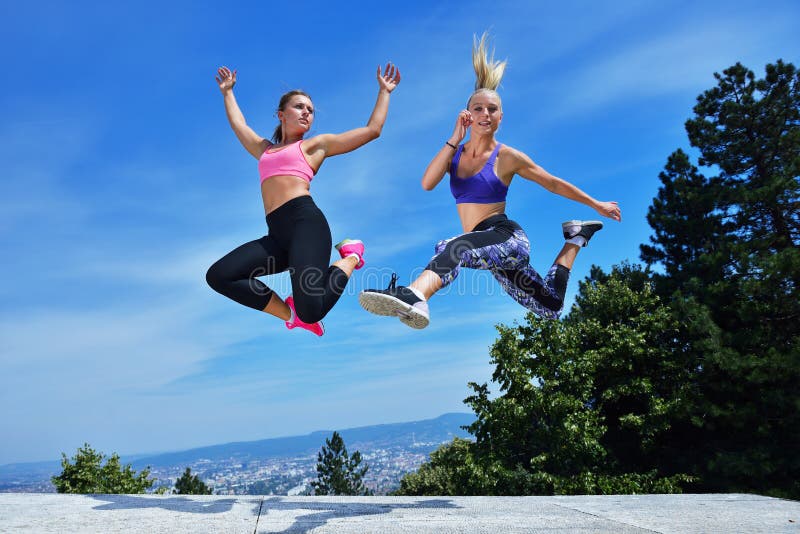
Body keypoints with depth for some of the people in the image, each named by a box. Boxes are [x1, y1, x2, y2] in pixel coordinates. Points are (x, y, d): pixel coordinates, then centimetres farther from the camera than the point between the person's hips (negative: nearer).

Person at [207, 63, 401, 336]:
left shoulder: (317, 144, 18)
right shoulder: (265, 149, 31)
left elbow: (372, 129, 20)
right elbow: (238, 125, 49)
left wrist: (384, 91, 28)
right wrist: (227, 92, 59)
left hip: (306, 222, -5)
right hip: (278, 235, 5)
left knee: (311, 311, -24)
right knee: (217, 276, -14)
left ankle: (351, 257, 7)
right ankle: (290, 315, -1)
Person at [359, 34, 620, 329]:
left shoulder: (507, 156, -2)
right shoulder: (456, 153, 11)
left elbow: (554, 184, 8)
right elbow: (427, 183, -9)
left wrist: (597, 205, 13)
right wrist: (455, 138, -10)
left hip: (508, 237, -6)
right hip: (488, 247, 6)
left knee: (453, 247, -40)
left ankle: (414, 297, -62)